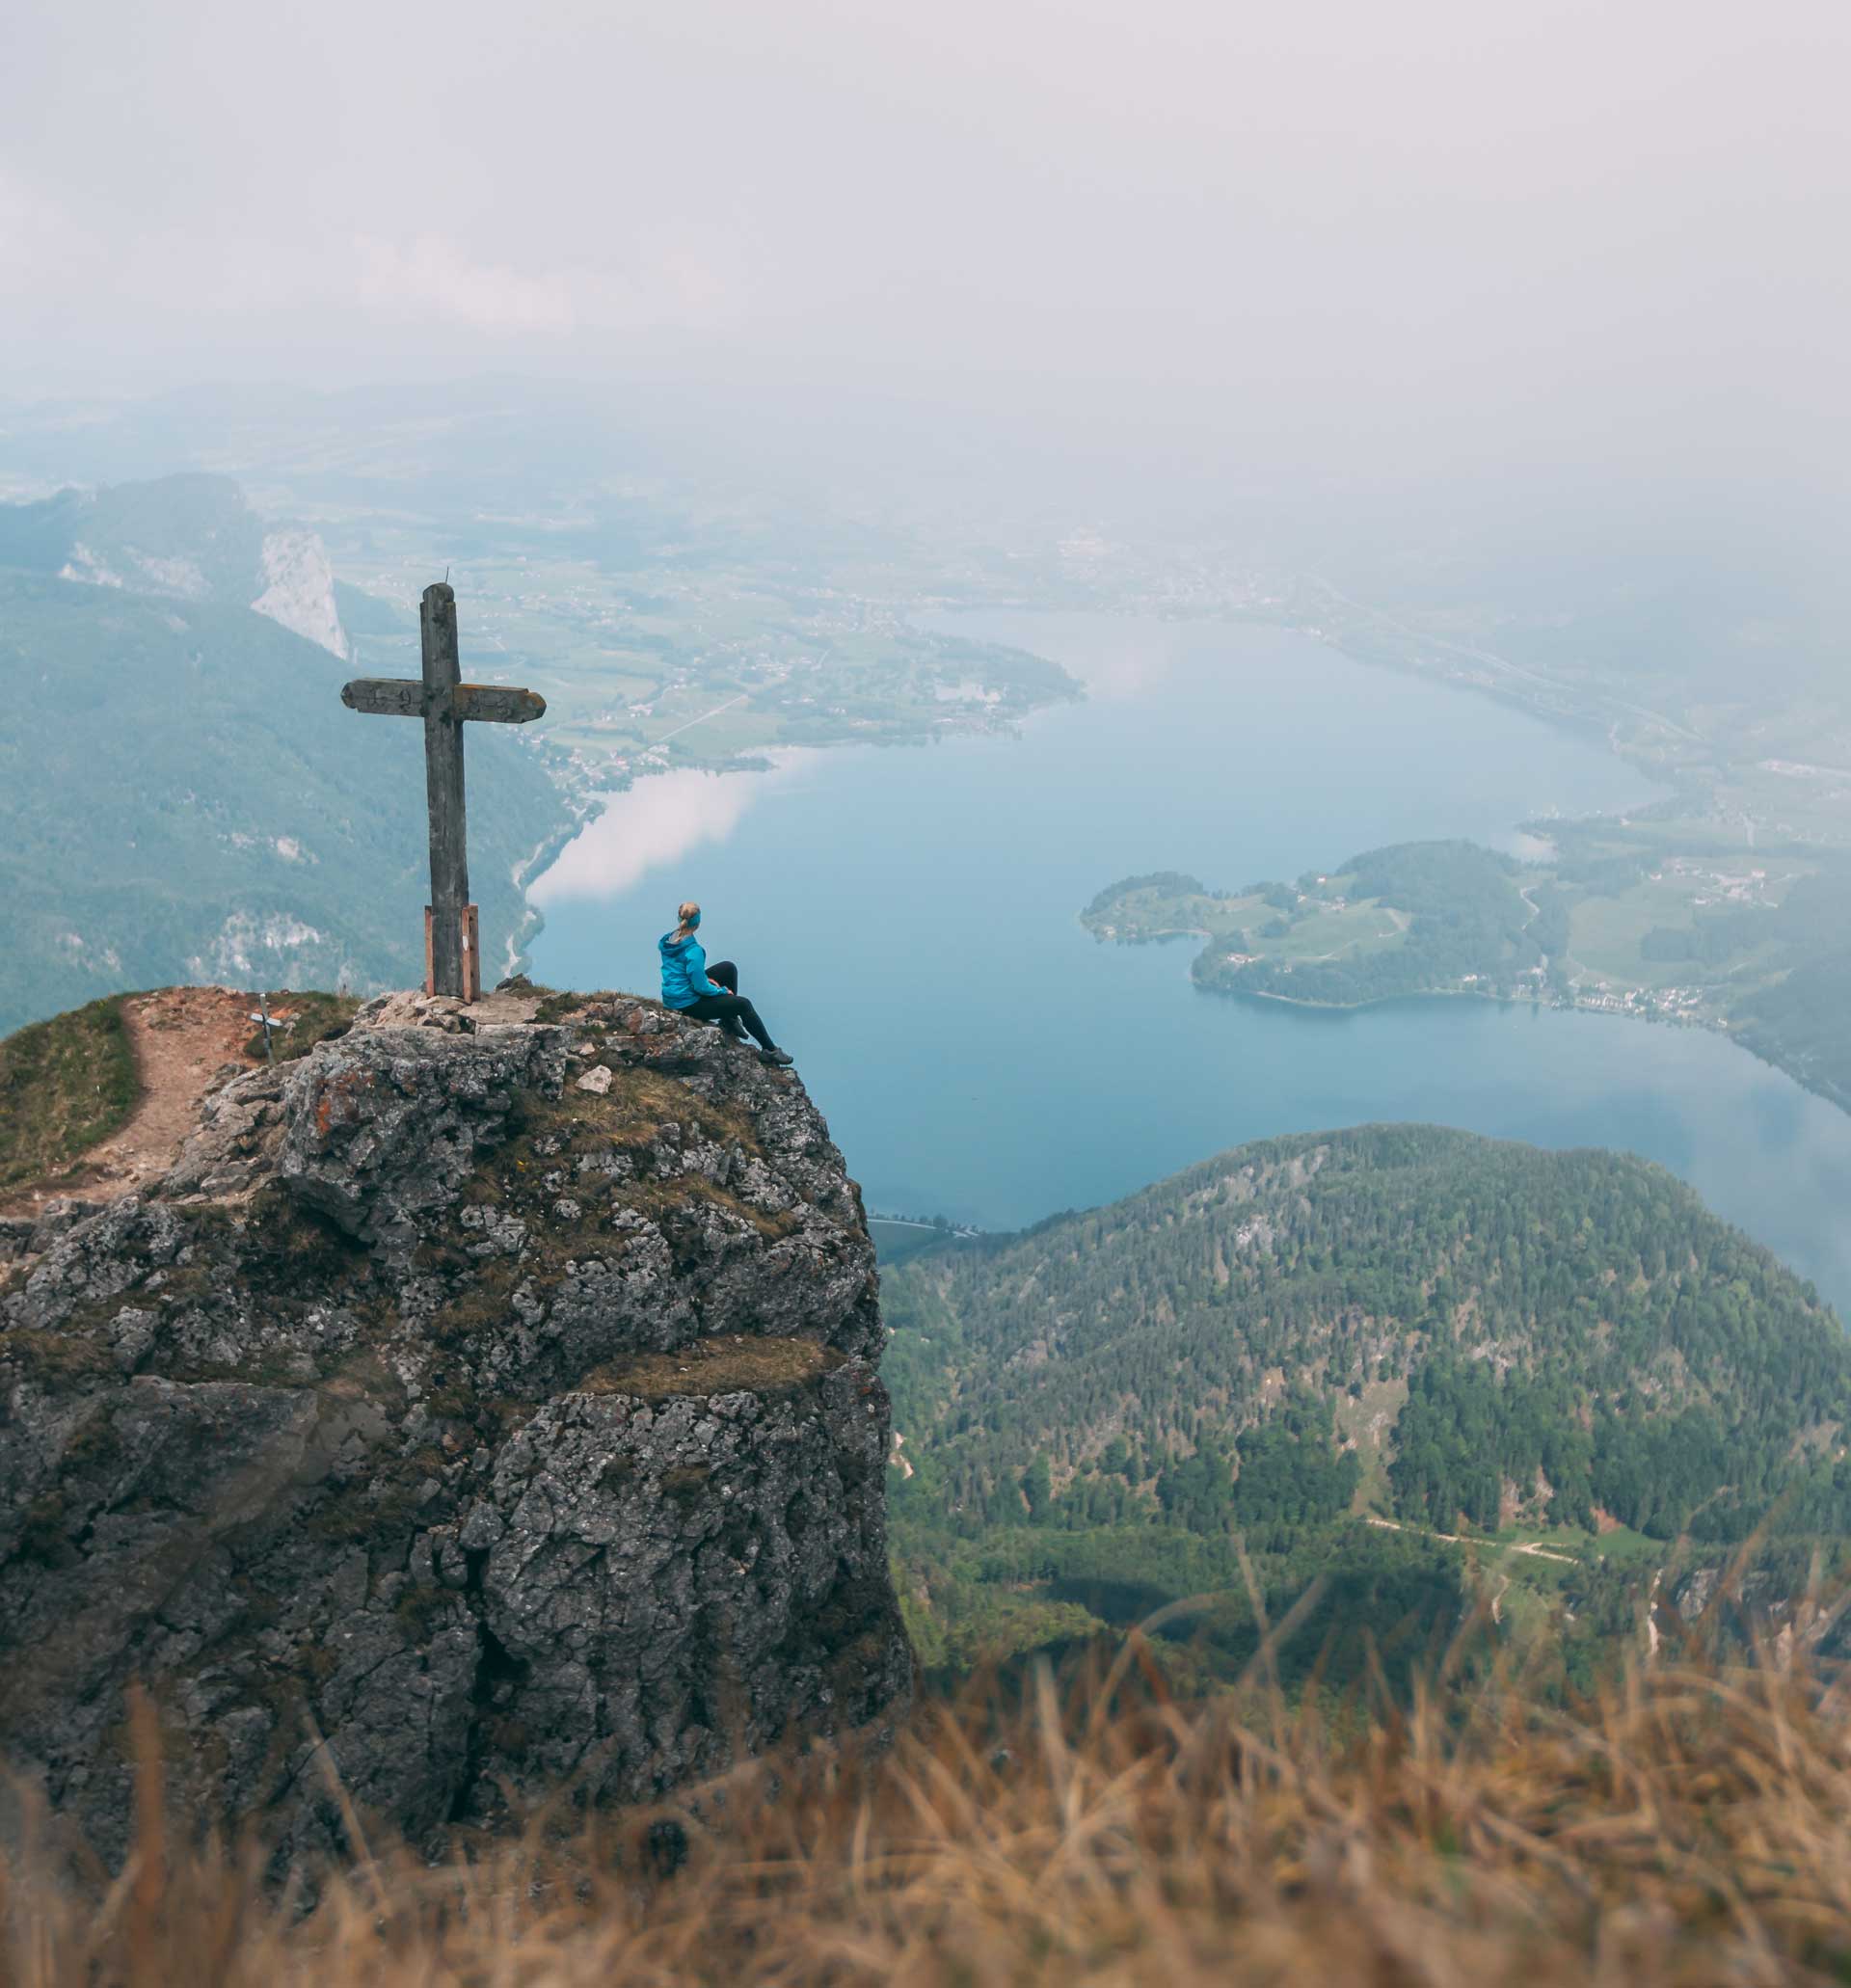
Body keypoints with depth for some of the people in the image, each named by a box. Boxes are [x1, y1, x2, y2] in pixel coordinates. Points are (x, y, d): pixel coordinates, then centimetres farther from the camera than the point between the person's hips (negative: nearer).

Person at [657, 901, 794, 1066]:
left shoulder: (666, 940, -2)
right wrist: (723, 990, -5)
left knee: (728, 968, 16)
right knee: (743, 1004, 3)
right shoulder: (693, 951, -28)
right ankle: (770, 1051, 13)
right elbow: (701, 988, -23)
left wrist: (704, 979, 9)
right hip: (688, 1004, -9)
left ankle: (729, 1019, 23)